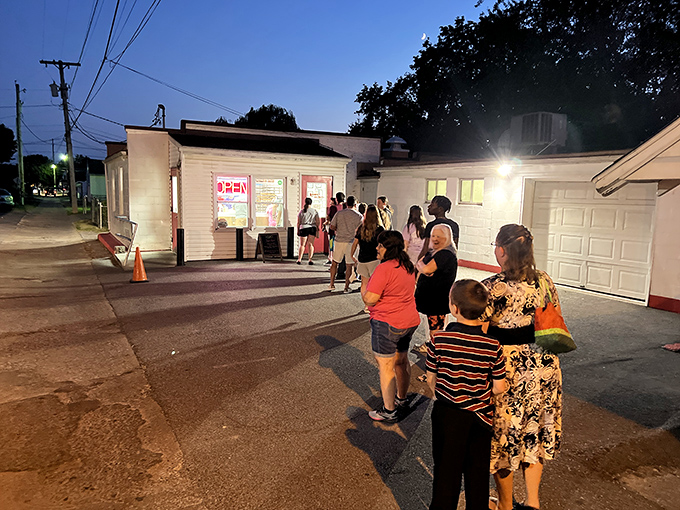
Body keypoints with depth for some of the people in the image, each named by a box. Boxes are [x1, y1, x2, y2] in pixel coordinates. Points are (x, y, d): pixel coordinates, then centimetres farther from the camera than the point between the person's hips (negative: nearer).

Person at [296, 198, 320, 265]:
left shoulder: (301, 212, 3)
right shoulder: (315, 211, 2)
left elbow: (298, 222, 2)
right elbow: (318, 221, -1)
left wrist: (298, 230, 10)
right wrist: (317, 229, 8)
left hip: (303, 228, 0)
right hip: (312, 228, 0)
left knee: (302, 245, 7)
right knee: (311, 244, 4)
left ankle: (299, 259, -2)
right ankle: (310, 259, -3)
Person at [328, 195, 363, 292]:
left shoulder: (339, 213, 2)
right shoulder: (359, 216, -4)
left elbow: (332, 227, 2)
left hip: (339, 241, 2)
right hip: (351, 242, -2)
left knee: (335, 262, 15)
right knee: (349, 265, 5)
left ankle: (332, 285, 18)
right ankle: (346, 287, 6)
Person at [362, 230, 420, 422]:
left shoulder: (384, 269, -22)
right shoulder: (408, 266, 7)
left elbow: (370, 299, -22)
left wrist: (364, 287, -3)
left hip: (387, 324, -9)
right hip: (409, 322, 9)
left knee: (386, 367, 2)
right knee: (401, 361, 22)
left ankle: (389, 411, 11)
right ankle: (401, 399, 40)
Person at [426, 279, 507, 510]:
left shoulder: (439, 340, -18)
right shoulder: (493, 344, -15)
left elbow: (431, 380, -7)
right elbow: (499, 387, -8)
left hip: (447, 415, -1)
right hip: (480, 416, 1)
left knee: (446, 469, 17)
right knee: (478, 473, 21)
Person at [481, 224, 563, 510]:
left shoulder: (491, 288, -21)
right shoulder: (544, 281, -3)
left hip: (506, 369, -5)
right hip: (543, 365, 6)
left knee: (503, 434, 14)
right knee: (534, 432, 23)